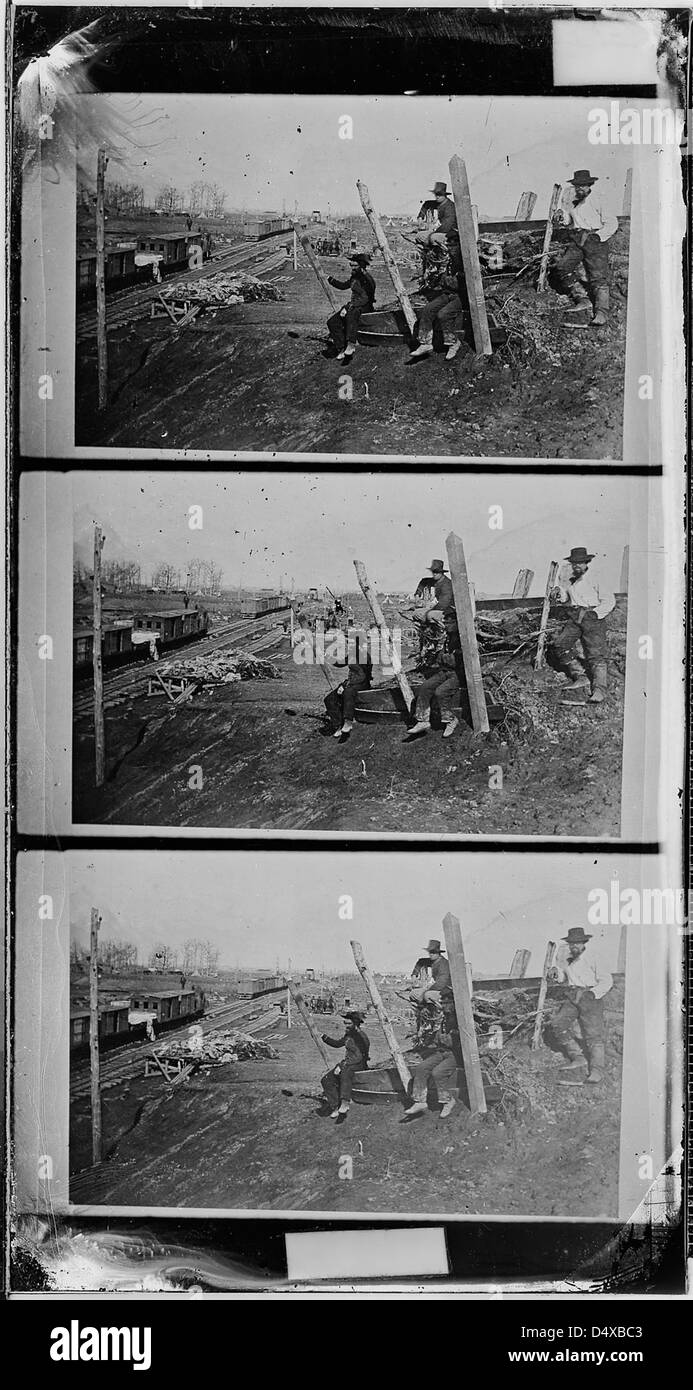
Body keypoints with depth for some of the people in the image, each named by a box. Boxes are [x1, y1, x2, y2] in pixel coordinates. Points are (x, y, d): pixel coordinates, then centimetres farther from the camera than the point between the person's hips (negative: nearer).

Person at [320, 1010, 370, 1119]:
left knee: (345, 1072, -41)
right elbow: (338, 1043, 26)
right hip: (347, 1064, 8)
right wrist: (325, 1037, 11)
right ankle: (336, 1107, -7)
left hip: (359, 1066, -8)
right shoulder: (347, 1034, 9)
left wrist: (341, 1066, -26)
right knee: (326, 1080, -9)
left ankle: (345, 1103, -41)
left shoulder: (362, 1037, -17)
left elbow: (358, 1058, -24)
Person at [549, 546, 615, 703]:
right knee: (558, 644, -7)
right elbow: (565, 598, 31)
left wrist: (595, 613, -11)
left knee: (595, 653, -15)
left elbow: (609, 600, -2)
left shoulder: (593, 580, -2)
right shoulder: (568, 580, 16)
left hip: (593, 617, -6)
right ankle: (579, 676, 0)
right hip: (575, 618, 6)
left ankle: (599, 689, -22)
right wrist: (559, 593, 9)